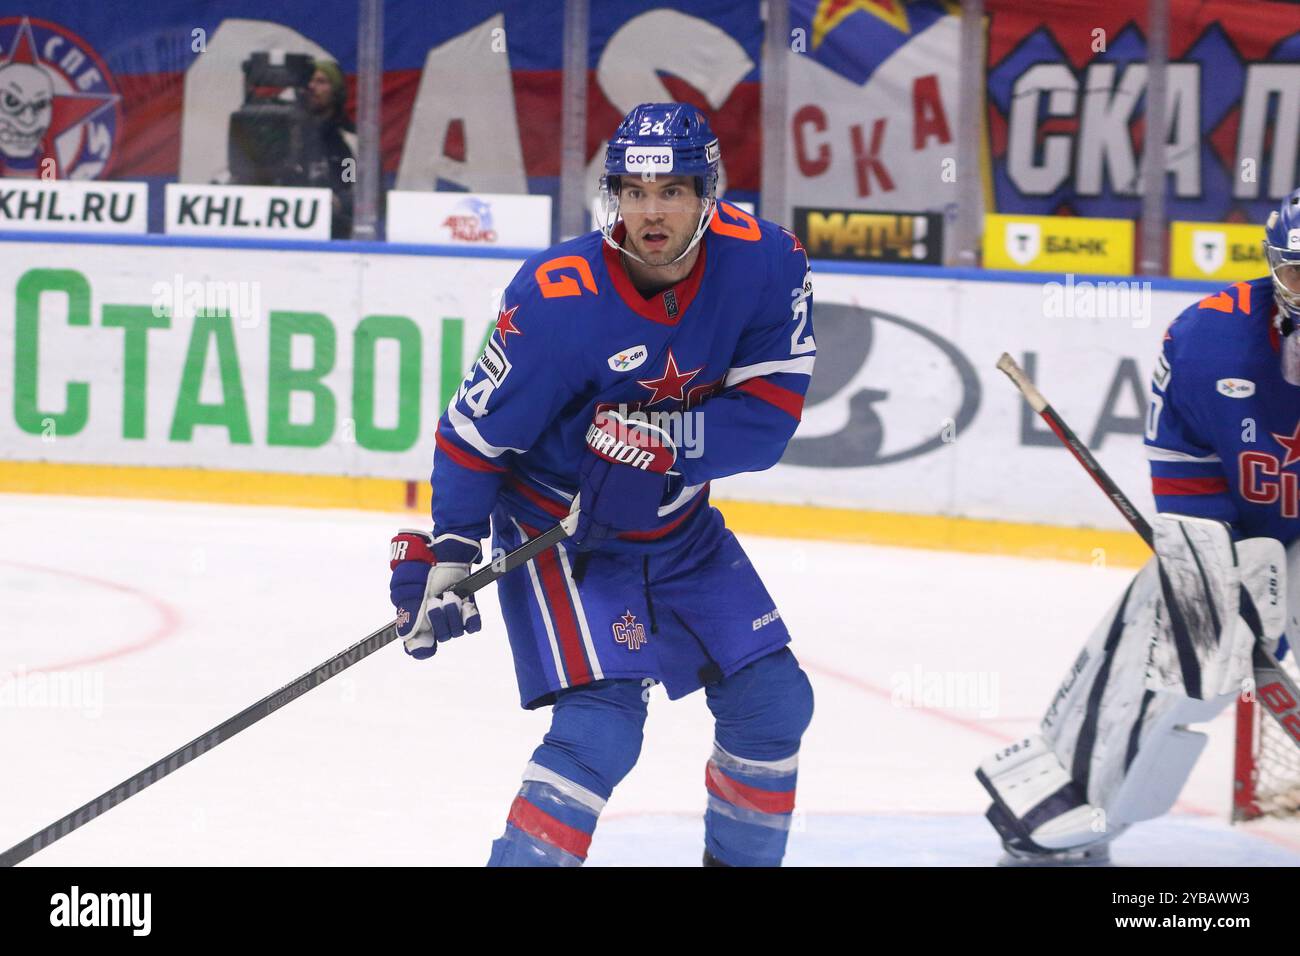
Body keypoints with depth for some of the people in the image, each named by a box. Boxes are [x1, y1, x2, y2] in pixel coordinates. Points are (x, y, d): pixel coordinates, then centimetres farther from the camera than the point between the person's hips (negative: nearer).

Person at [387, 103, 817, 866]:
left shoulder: (766, 264, -17)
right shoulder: (558, 299, -27)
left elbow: (770, 414, -18)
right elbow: (477, 431, -18)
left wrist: (664, 441, -33)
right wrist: (445, 556, -20)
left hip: (679, 526, 5)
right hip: (558, 529, -5)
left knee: (771, 700, 7)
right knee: (602, 722, -22)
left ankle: (744, 858, 29)